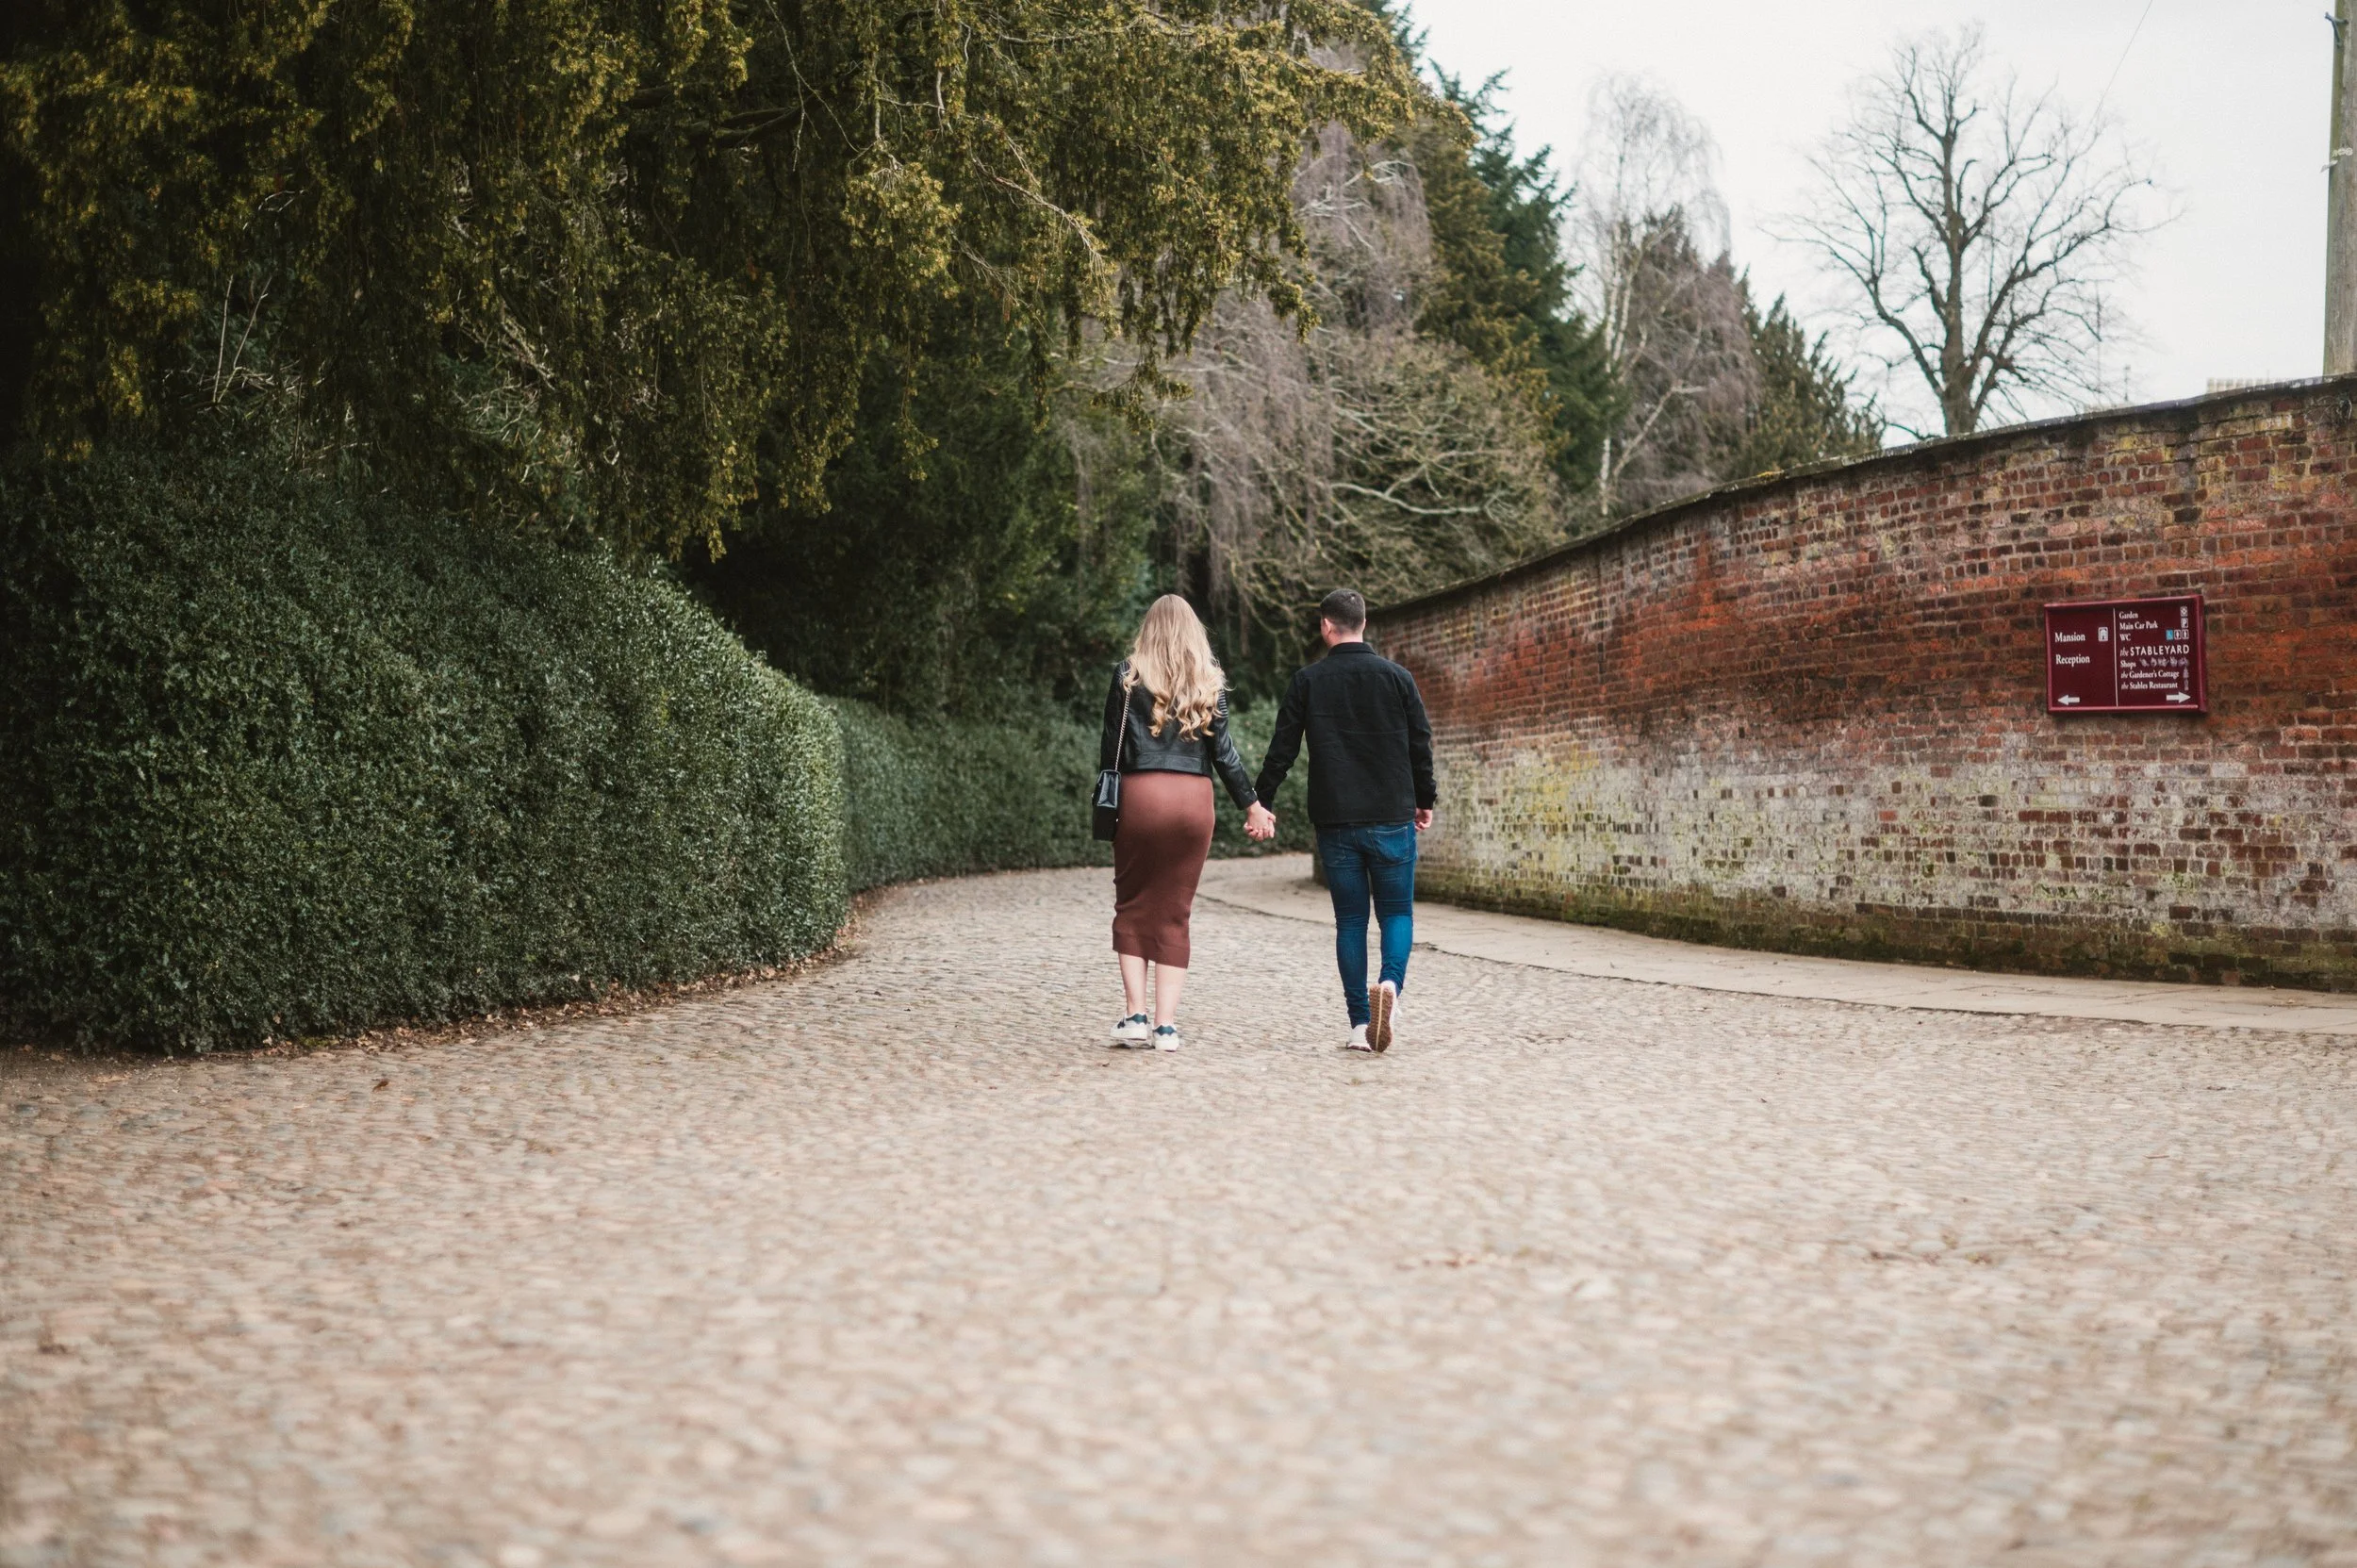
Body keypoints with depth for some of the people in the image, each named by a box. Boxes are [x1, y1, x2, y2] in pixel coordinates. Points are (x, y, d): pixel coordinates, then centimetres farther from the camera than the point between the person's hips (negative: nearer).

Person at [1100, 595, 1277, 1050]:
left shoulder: (1129, 675, 3)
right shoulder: (1209, 682, 7)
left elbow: (1111, 746, 2)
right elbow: (1223, 751, 5)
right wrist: (1252, 805, 13)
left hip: (1140, 794, -2)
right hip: (1194, 798, 2)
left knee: (1133, 909, 8)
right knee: (1174, 914, 6)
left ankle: (1136, 1016, -2)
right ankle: (1165, 1025, 2)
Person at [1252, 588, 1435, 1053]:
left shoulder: (1307, 682, 0)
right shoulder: (1397, 678, 1)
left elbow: (1282, 748, 2)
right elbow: (1421, 745, 5)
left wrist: (1261, 802, 13)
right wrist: (1425, 801, 19)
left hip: (1335, 822, 0)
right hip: (1392, 819, 0)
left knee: (1350, 919, 8)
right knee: (1397, 912, 8)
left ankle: (1360, 1024, 4)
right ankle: (1391, 984, -21)